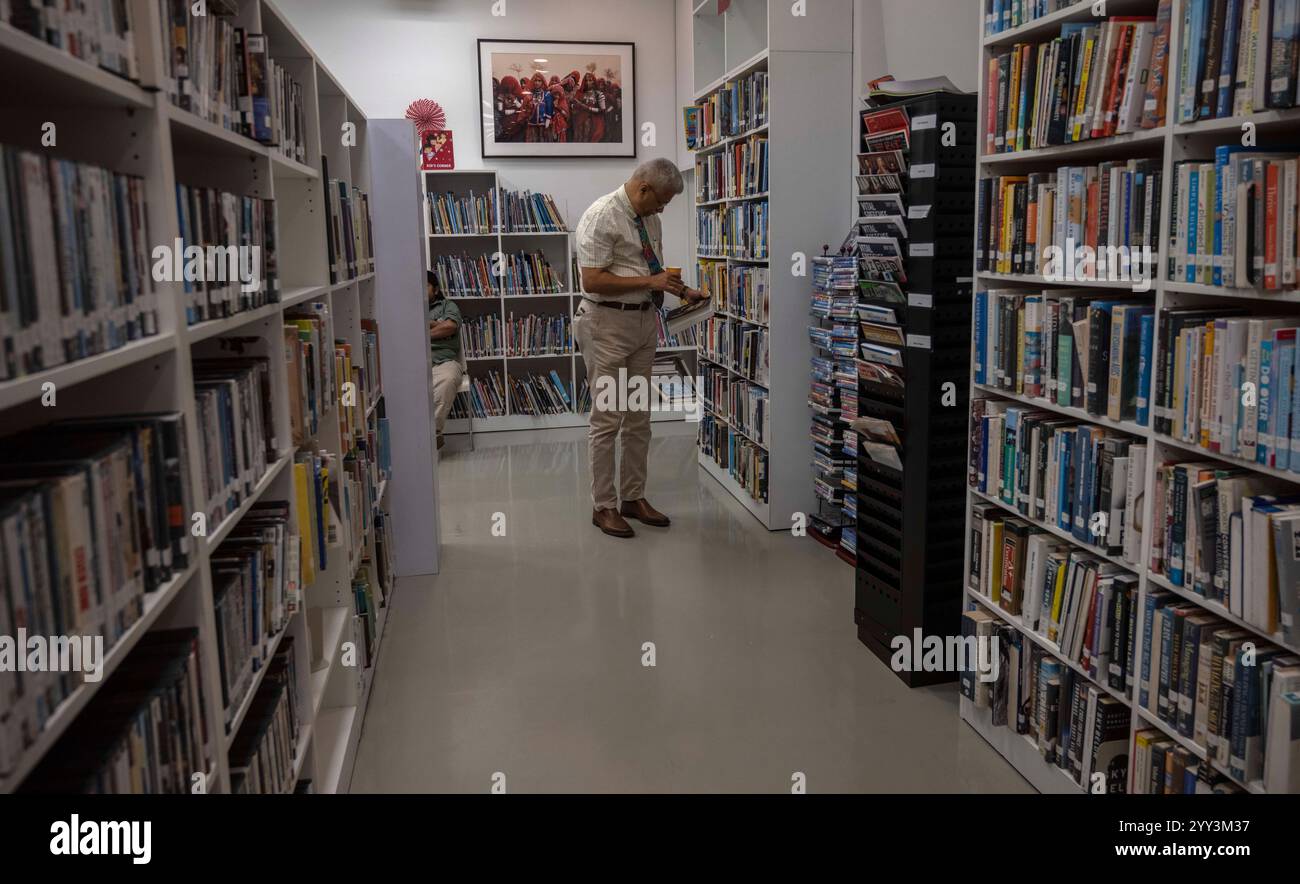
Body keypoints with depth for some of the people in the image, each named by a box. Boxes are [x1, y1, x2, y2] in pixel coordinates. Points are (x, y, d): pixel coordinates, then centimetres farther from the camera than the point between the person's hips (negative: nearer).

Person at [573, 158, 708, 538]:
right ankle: (603, 506, 9)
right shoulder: (602, 216, -14)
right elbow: (592, 280, -20)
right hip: (609, 324, -8)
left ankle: (634, 497, 24)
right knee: (607, 419, -2)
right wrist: (649, 281, -21)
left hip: (645, 321, 8)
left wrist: (682, 290, 5)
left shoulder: (650, 219, 10)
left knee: (639, 417, 13)